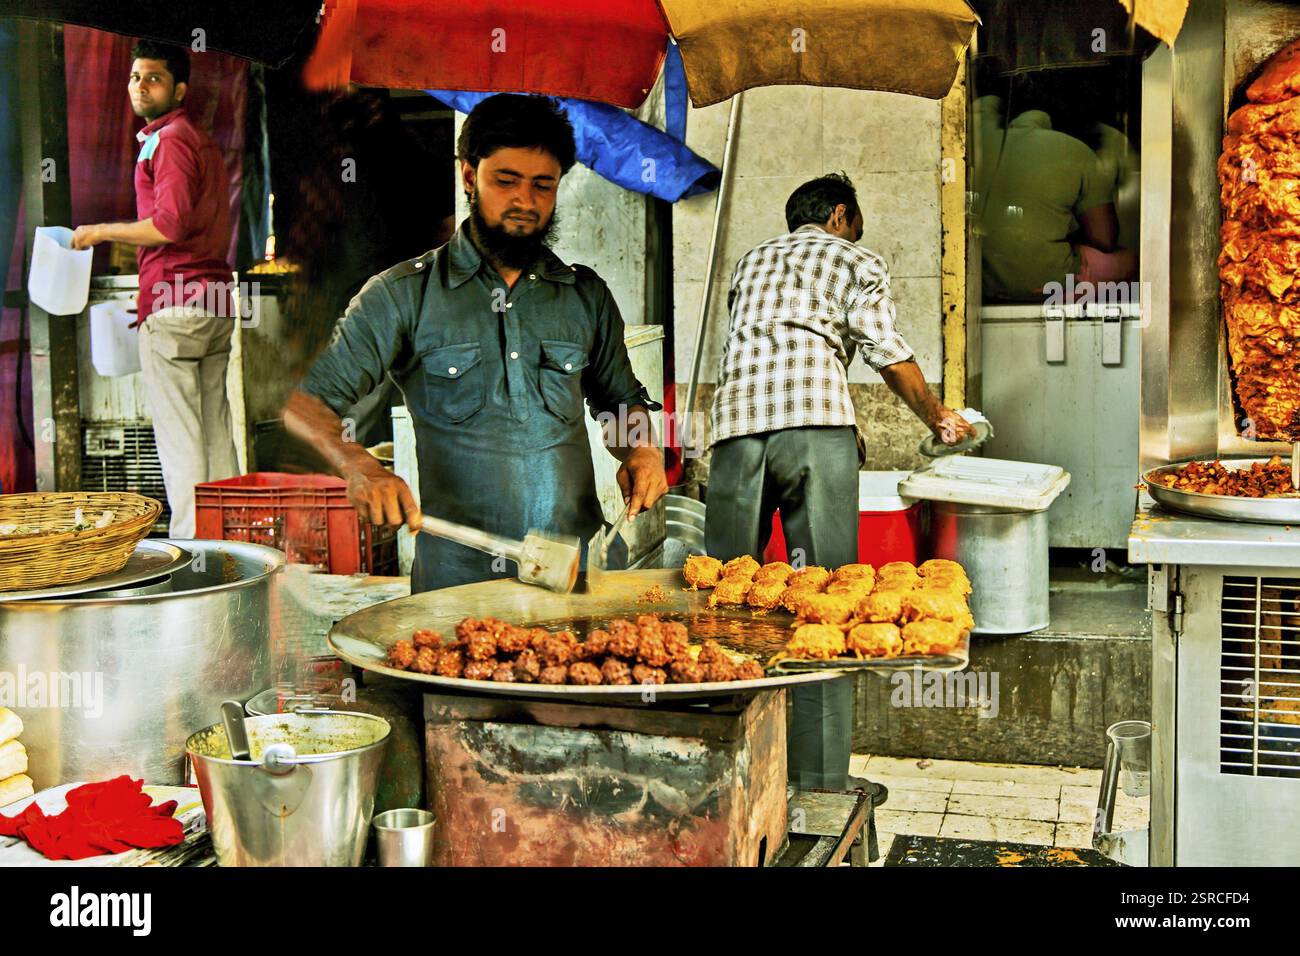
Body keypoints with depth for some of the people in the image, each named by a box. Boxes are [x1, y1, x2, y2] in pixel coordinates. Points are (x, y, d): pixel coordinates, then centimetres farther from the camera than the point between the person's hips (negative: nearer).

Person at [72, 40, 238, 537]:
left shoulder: (168, 140, -8)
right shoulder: (202, 140, 21)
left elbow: (171, 223, -20)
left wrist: (101, 231, -8)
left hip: (175, 308, -9)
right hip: (214, 302, 9)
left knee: (178, 435, -6)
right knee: (215, 428, 10)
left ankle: (189, 538, -4)